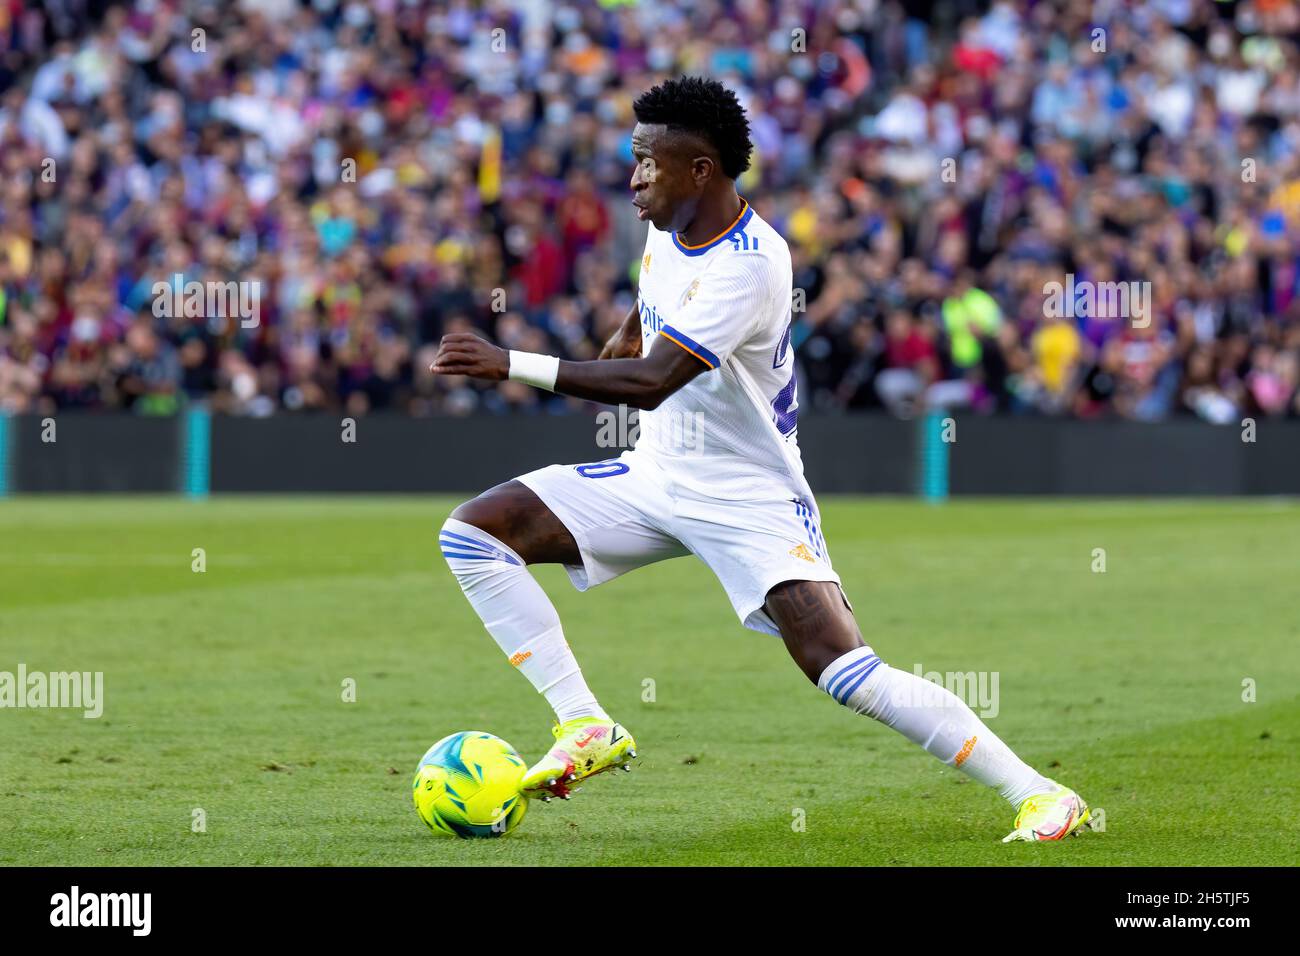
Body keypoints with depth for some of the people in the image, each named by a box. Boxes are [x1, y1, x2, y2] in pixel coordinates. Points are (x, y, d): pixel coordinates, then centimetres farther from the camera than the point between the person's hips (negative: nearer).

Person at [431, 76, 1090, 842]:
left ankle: (1039, 794, -15)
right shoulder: (667, 231, 1)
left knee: (844, 670, -22)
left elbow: (651, 382, -34)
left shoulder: (750, 262, -26)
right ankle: (588, 728, -6)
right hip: (657, 476, 8)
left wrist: (512, 366, -35)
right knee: (473, 532, -6)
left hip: (750, 497, -8)